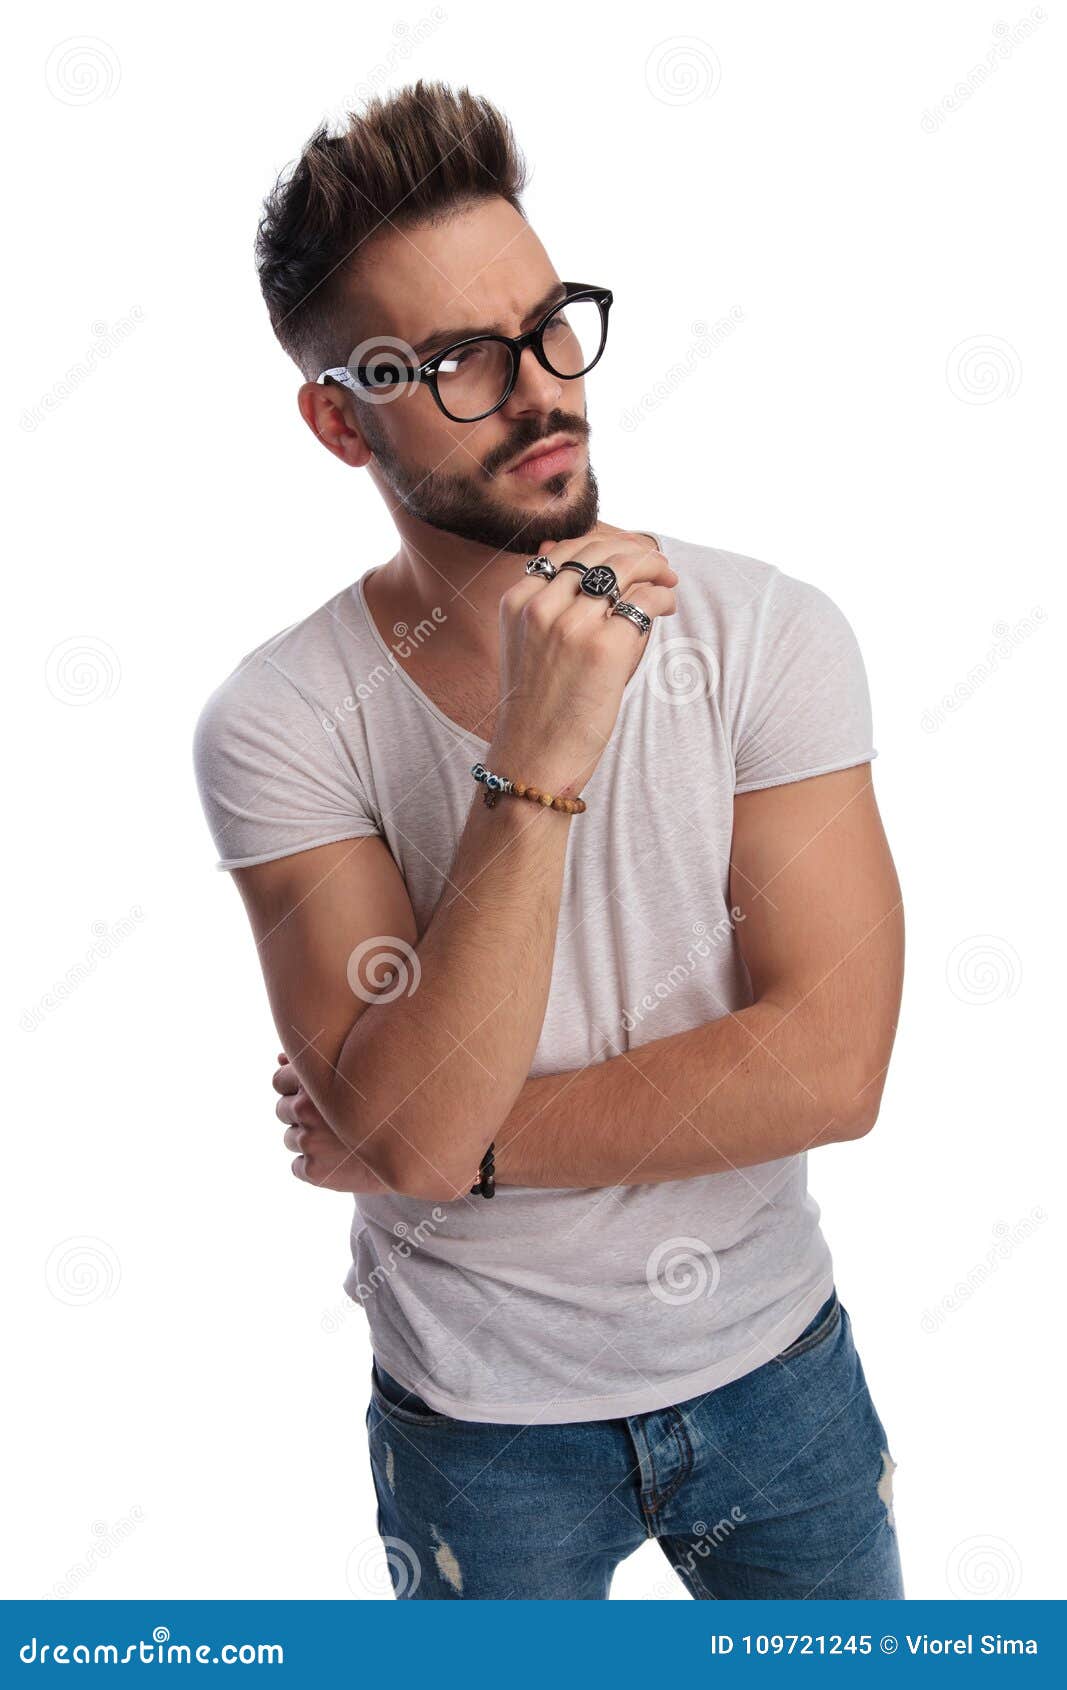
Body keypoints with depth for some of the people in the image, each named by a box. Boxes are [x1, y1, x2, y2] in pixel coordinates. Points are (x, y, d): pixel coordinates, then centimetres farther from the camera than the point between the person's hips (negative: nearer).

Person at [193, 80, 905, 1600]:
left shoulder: (768, 632, -14)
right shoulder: (280, 723, -17)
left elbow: (829, 1063, -19)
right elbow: (413, 1127, -25)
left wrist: (458, 1146, -18)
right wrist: (538, 760, -34)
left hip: (776, 1359, 2)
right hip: (484, 1418, -1)